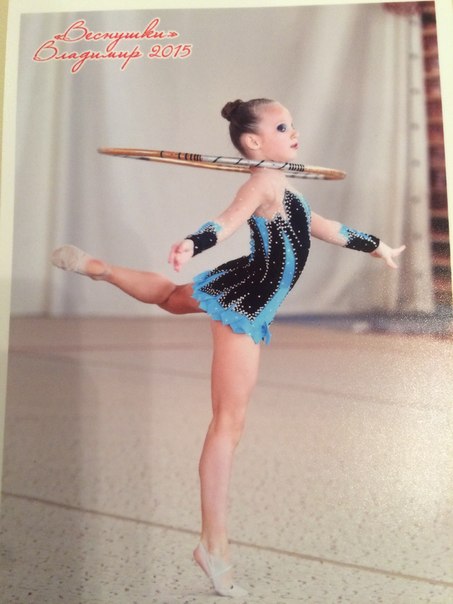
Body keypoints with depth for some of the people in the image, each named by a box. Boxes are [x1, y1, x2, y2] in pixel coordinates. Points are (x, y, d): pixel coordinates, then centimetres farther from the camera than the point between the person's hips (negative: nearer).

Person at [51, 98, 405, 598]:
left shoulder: (282, 191, 18)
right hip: (239, 300, -10)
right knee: (229, 423, -7)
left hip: (247, 305, 10)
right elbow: (228, 220, -30)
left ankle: (97, 266, 50)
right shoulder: (265, 179, -12)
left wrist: (376, 246, 42)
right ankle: (213, 544, 1)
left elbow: (320, 226, 30)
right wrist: (191, 245, -51)